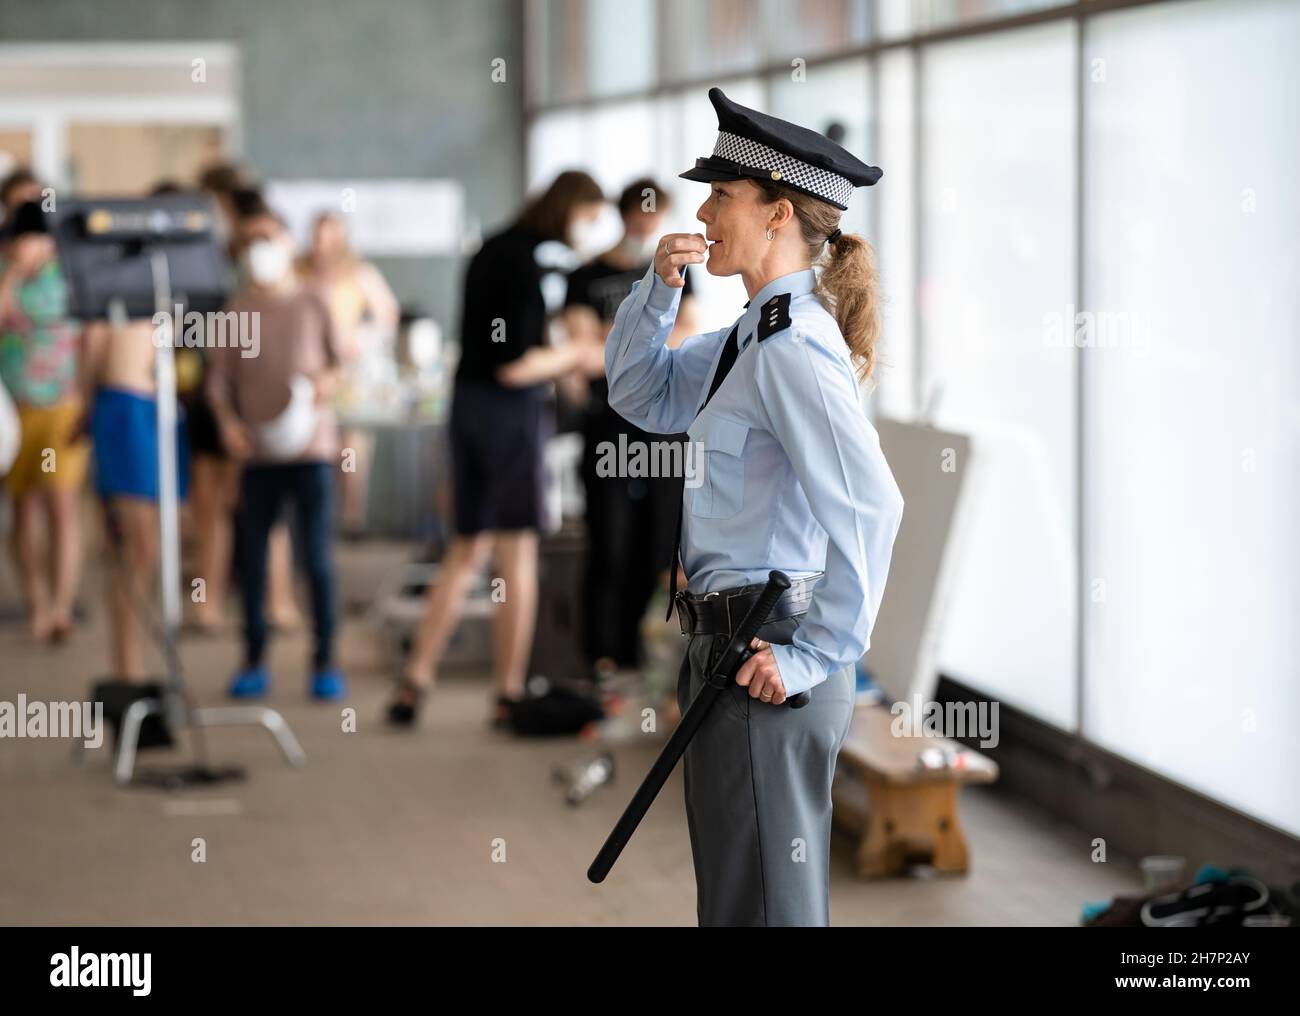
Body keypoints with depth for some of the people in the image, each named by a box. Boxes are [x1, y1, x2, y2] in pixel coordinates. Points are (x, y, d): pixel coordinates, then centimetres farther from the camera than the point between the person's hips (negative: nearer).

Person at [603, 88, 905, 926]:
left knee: (762, 904, -2)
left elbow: (869, 508, -28)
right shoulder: (753, 336, 11)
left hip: (767, 661, -10)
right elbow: (640, 395, 25)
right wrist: (660, 288, 7)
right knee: (736, 897, 18)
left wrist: (816, 657, -24)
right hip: (735, 652, 10)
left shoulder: (795, 348, -19)